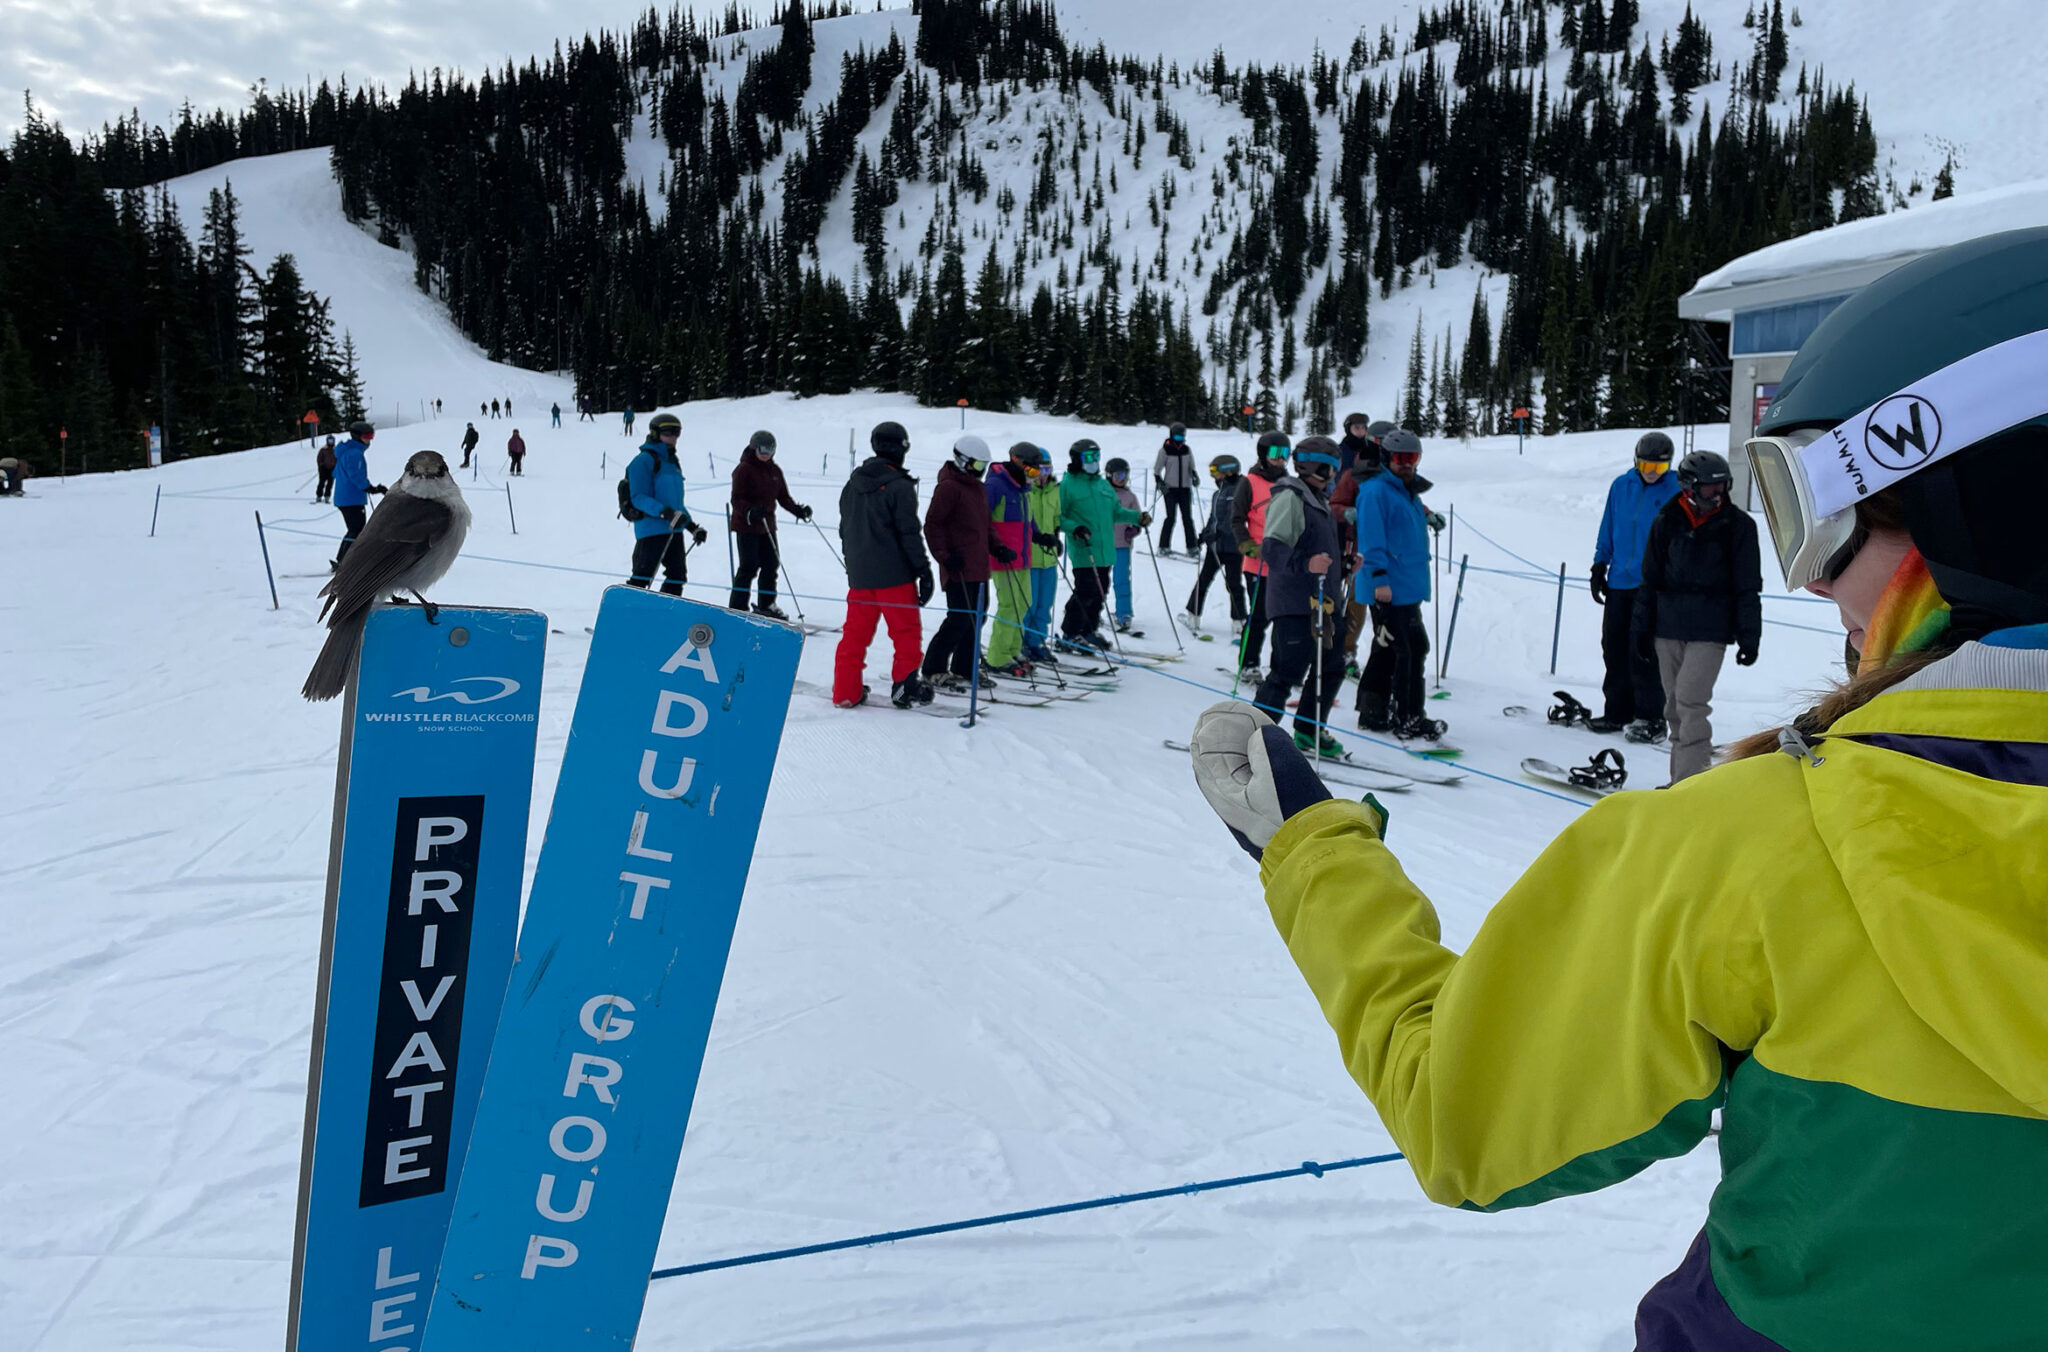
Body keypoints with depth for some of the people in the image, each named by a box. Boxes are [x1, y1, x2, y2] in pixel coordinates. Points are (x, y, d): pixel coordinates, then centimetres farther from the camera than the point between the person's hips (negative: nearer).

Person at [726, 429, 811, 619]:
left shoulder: (775, 470, 10)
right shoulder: (744, 469, -10)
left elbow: (783, 496, 11)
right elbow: (737, 499, -15)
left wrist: (798, 509, -7)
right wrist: (751, 512, -33)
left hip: (767, 524, 7)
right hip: (746, 525, -7)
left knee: (772, 564, 11)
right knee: (749, 566, -8)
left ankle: (766, 605, 26)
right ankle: (737, 608, -2)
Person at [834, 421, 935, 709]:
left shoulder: (853, 484, 10)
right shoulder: (899, 487, -12)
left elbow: (845, 531, 17)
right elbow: (910, 534, -14)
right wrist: (924, 571, -10)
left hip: (859, 575, 6)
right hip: (894, 575, -6)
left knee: (856, 633, 10)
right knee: (907, 632, 5)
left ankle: (846, 691, 10)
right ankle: (905, 686, 4)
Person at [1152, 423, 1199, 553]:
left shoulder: (1186, 450, 10)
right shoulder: (1165, 450, -2)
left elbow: (1191, 467, 20)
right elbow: (1157, 469, 0)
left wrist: (1194, 476, 0)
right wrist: (1159, 482, -14)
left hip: (1185, 488, 4)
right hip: (1170, 489, -4)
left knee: (1188, 518, 3)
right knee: (1171, 518, -6)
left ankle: (1191, 547, 5)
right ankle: (1164, 546, 3)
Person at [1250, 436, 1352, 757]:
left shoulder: (1319, 500, 20)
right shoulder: (1289, 498, -12)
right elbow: (1272, 549, -23)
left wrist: (1346, 565, 18)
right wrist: (1305, 564, -35)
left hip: (1322, 602, 10)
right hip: (1295, 604, -10)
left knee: (1331, 668, 16)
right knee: (1288, 671, -11)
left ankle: (1309, 730, 31)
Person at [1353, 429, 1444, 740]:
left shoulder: (1409, 492, 19)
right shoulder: (1376, 491, -11)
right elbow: (1371, 537, -17)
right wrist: (1379, 577, -22)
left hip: (1409, 587, 10)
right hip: (1389, 588, -10)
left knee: (1387, 651, 13)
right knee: (1411, 650, -8)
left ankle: (1372, 713, 21)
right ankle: (1408, 719, -1)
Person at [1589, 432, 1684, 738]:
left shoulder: (1678, 491, -3)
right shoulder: (1621, 486, 8)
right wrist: (1599, 566, 13)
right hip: (1619, 583, 5)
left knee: (1642, 651, -8)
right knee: (1614, 648, 8)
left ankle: (1651, 718, 1)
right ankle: (1618, 712, 19)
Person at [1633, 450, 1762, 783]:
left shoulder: (1738, 524, 0)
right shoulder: (1667, 522, 6)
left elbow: (1748, 586, 2)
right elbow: (1650, 578, 12)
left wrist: (1749, 636, -2)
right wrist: (1642, 626, 11)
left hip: (1710, 631, -3)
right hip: (1668, 629, 3)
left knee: (1690, 701, -14)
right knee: (1675, 705, 8)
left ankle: (1693, 779, -10)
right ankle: (1681, 776, 17)